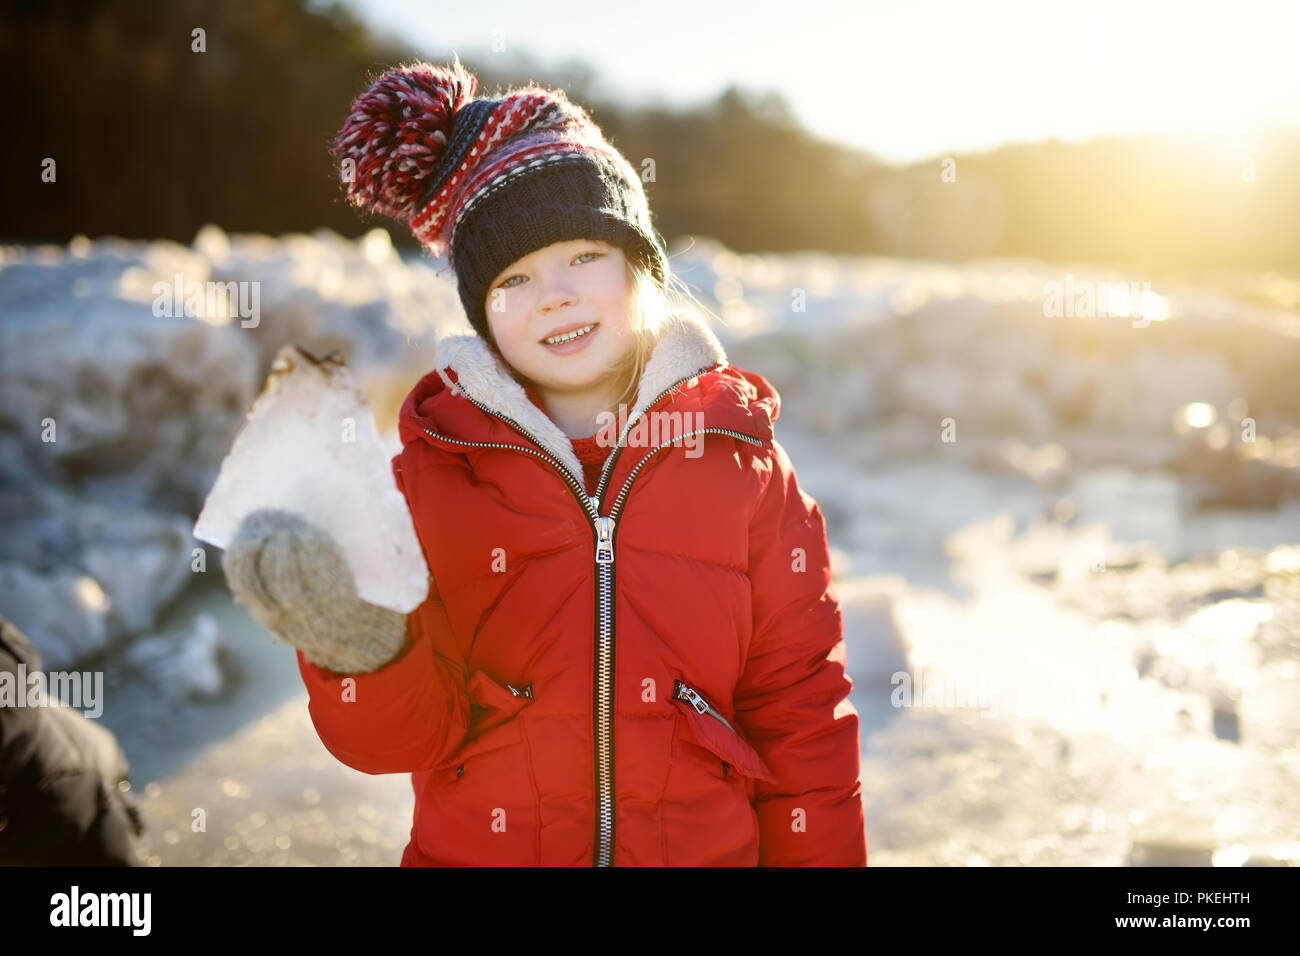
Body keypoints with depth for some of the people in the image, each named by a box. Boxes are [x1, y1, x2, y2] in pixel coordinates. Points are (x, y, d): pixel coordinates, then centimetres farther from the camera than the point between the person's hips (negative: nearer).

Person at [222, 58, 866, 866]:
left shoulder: (741, 460, -5)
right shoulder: (433, 467, -6)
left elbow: (802, 714, -2)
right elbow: (406, 737, -8)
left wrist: (818, 856, -3)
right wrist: (363, 651, -26)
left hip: (707, 847, 1)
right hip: (479, 846, 0)